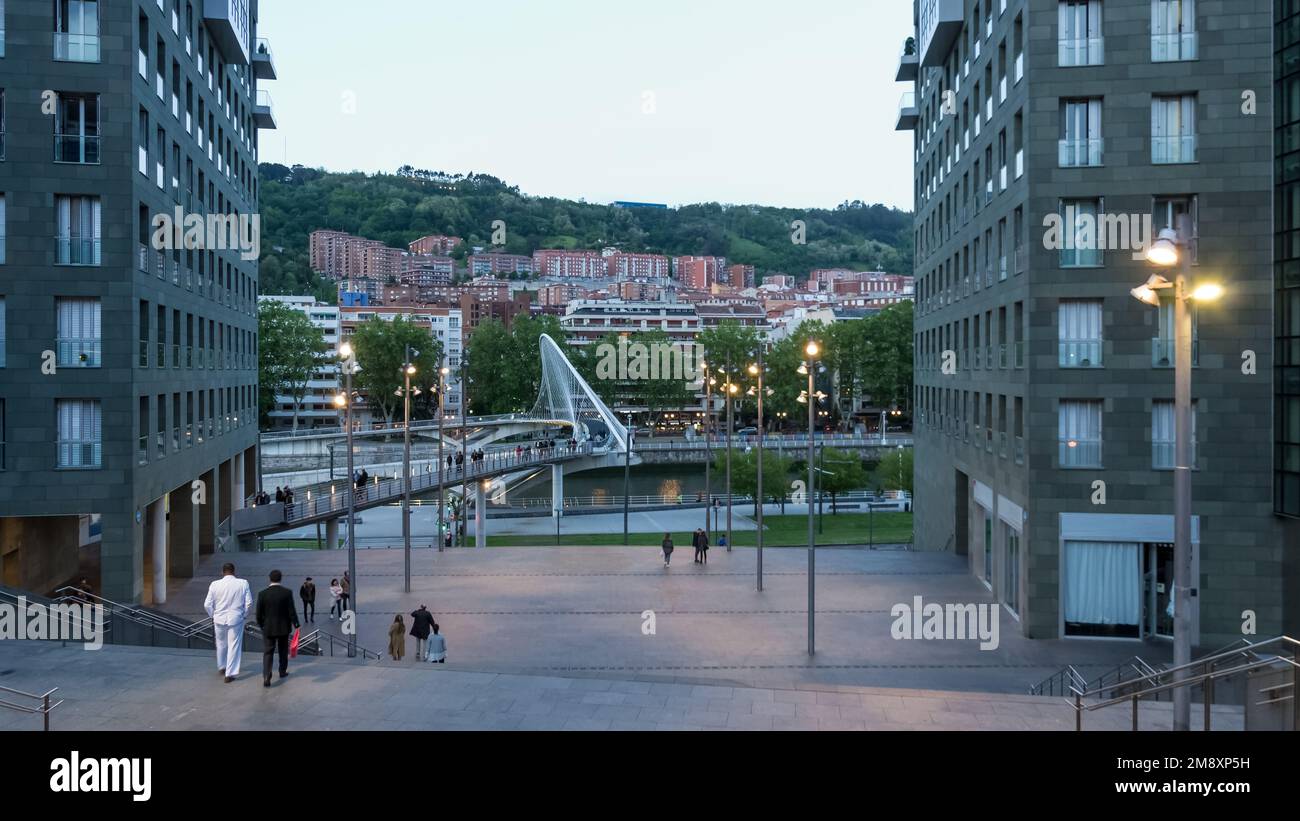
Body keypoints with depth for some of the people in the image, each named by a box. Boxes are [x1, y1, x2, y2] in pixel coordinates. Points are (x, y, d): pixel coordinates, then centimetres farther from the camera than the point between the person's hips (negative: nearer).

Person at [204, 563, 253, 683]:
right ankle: (230, 674, 6)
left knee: (221, 644, 21)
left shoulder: (215, 585, -8)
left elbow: (207, 604, -5)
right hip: (236, 619, -2)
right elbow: (249, 602, -8)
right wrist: (244, 614, 9)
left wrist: (212, 615, 13)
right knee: (234, 646, 6)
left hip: (219, 619, 2)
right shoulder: (243, 583, -9)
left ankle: (222, 667, 40)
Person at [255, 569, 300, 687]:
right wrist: (296, 624, 0)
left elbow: (259, 613, -5)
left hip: (268, 628, 0)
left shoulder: (262, 594, -9)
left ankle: (266, 678, -11)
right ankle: (283, 671, 33)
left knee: (268, 652, 2)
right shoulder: (287, 592, -11)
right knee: (283, 651, 20)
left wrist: (261, 625, 12)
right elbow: (292, 611, -11)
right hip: (284, 627, 0)